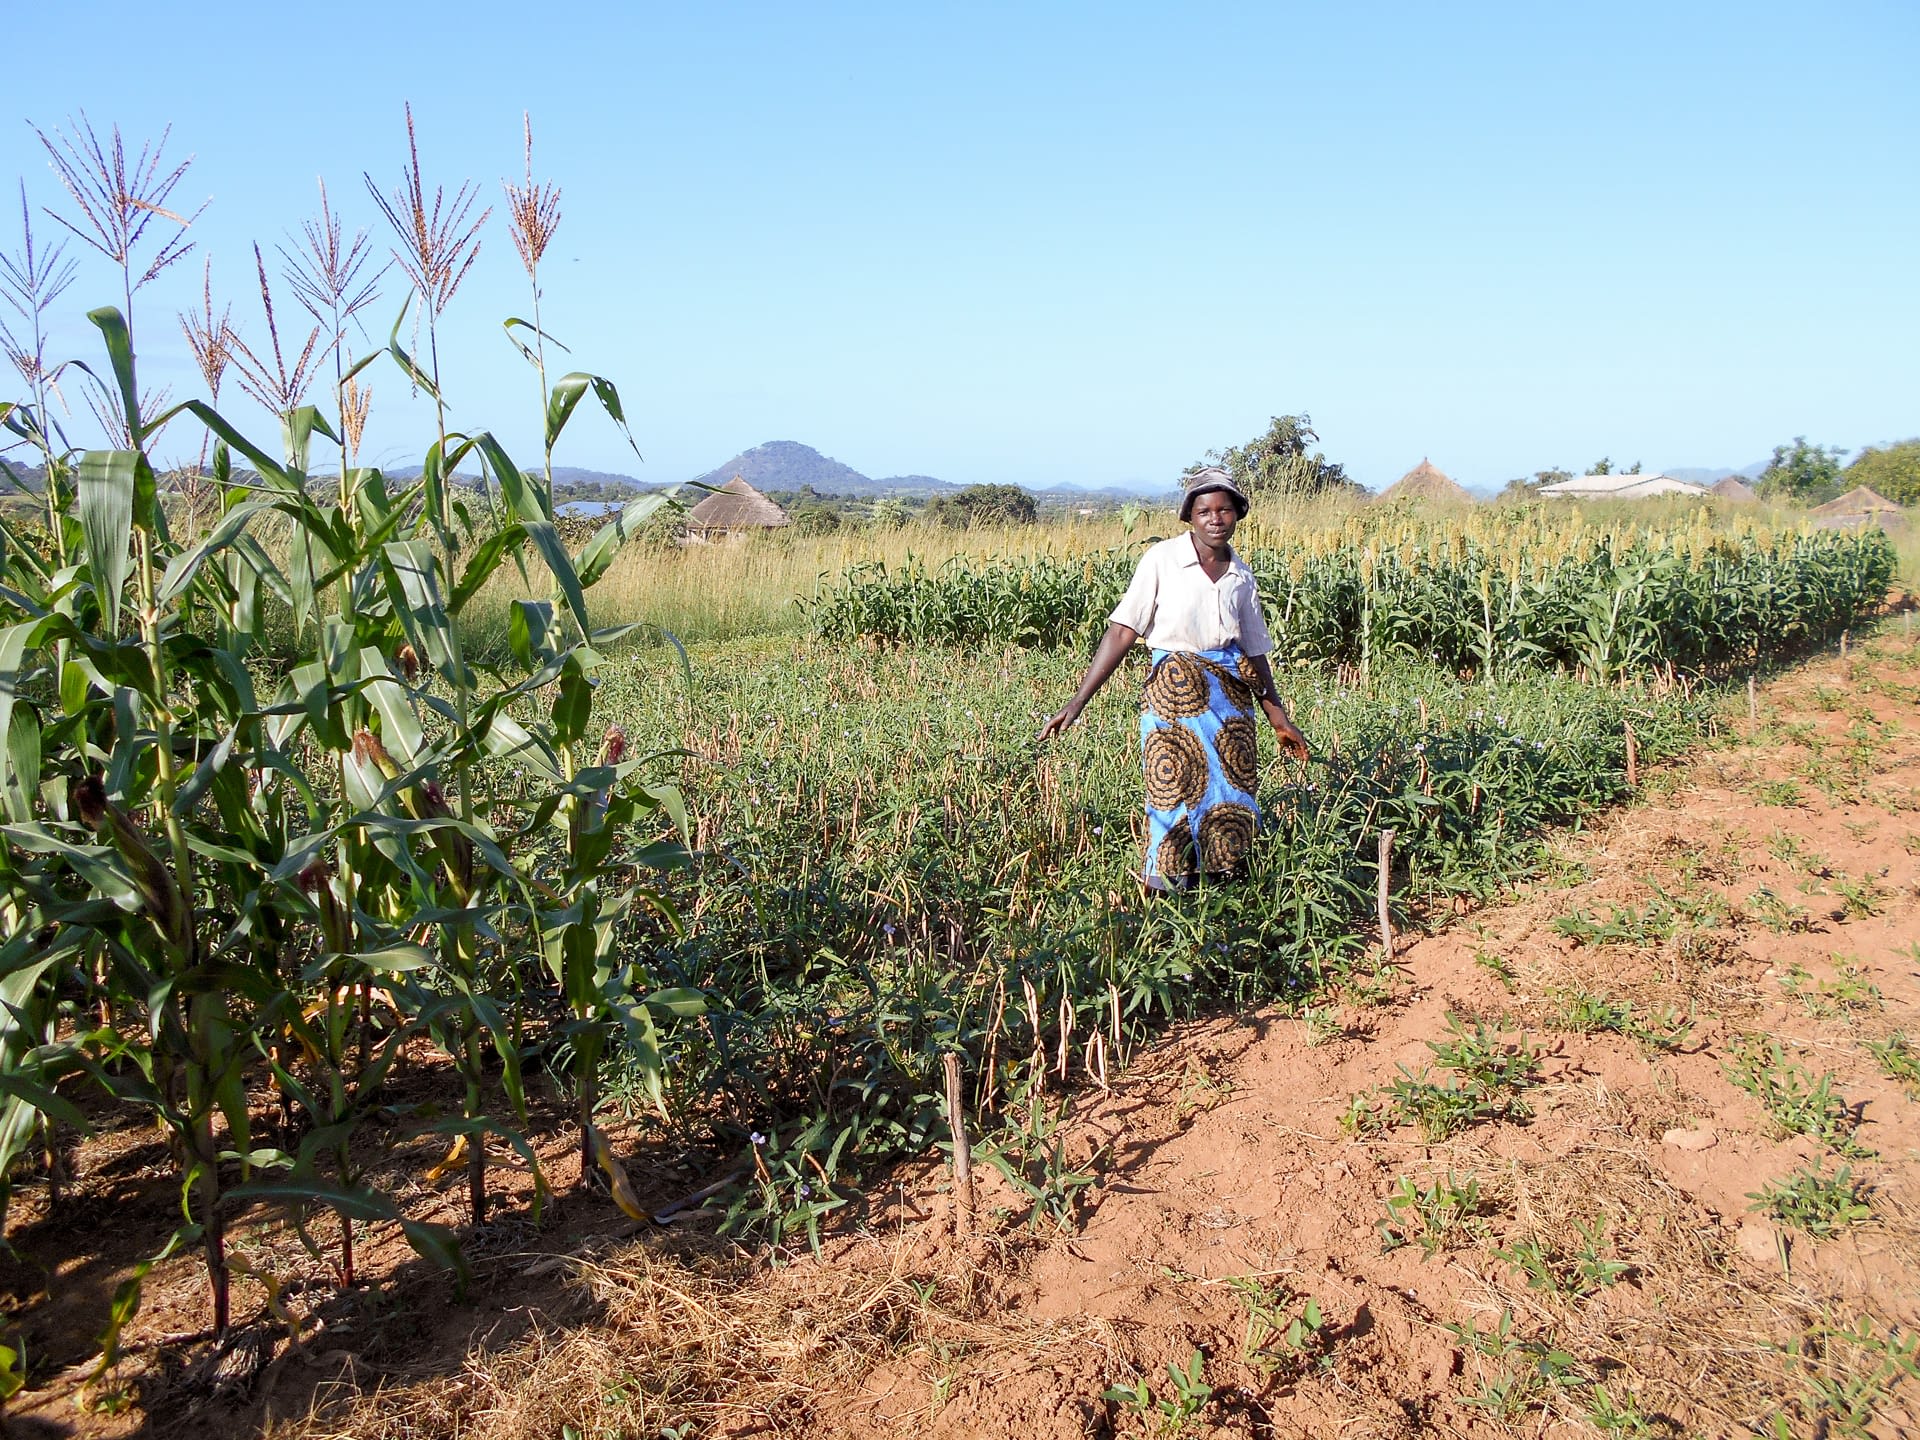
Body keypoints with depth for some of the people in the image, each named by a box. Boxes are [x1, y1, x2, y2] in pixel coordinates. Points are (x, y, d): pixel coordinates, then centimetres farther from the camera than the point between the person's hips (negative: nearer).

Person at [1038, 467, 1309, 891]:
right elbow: (1121, 633, -10)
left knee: (1232, 797, 4)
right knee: (1177, 794, -6)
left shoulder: (1242, 576, 9)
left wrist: (1277, 716, 20)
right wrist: (1077, 702, -15)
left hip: (1232, 694, 5)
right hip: (1175, 692, -5)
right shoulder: (1162, 560, -6)